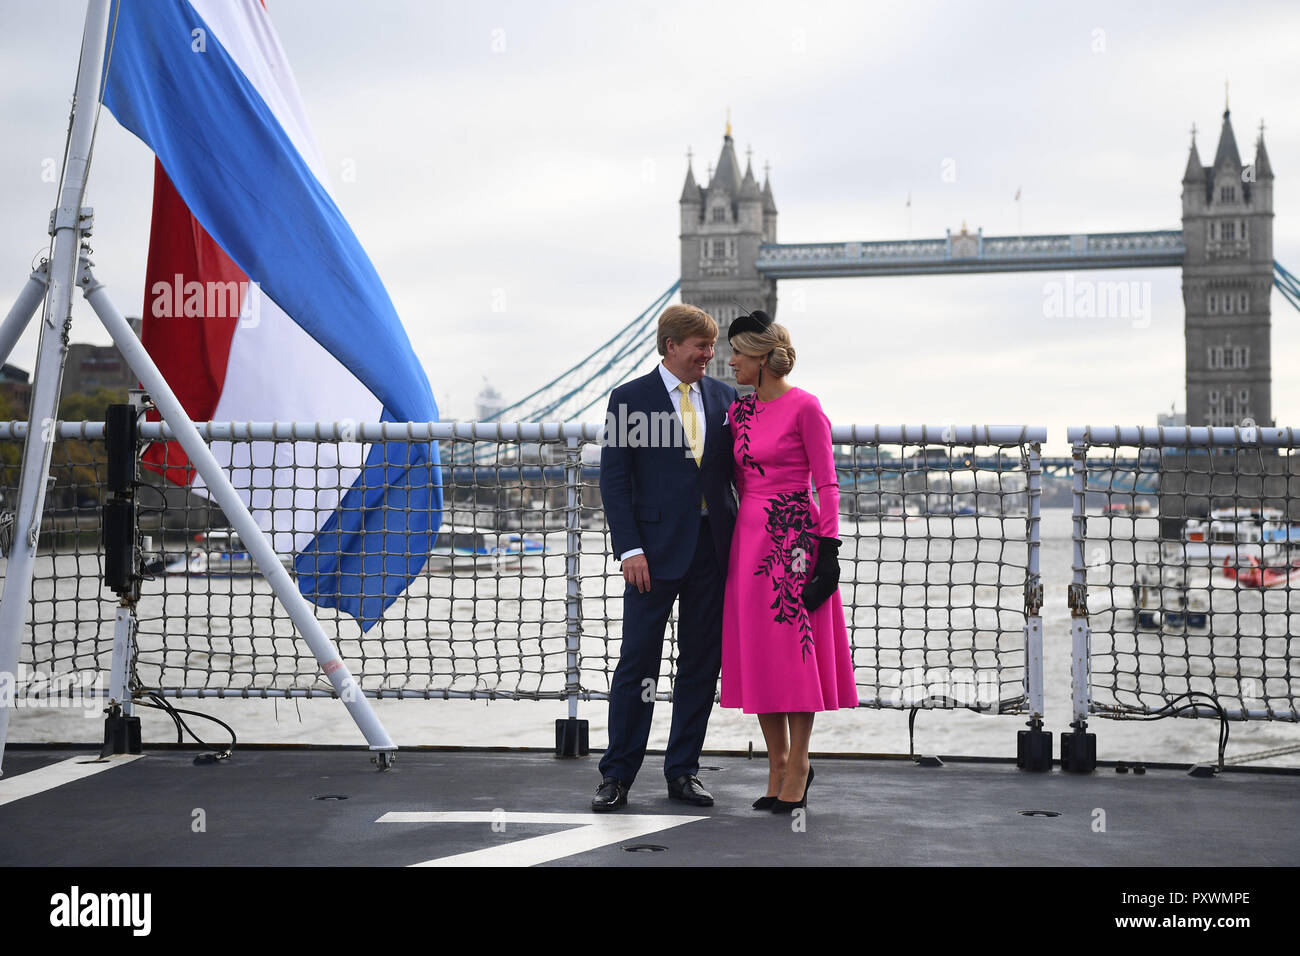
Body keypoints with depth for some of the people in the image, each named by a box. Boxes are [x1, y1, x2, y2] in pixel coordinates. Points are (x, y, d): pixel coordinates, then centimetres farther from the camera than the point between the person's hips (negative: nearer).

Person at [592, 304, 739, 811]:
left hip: (713, 546, 4)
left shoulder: (724, 397, 9)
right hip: (655, 550, -4)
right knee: (638, 660, -1)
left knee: (702, 662, 8)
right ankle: (617, 776, 9)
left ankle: (682, 771, 20)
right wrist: (629, 549, -12)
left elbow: (740, 469, 13)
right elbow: (614, 479, -4)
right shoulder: (630, 399, -1)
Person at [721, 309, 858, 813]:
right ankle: (778, 765, 19)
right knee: (756, 653, 8)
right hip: (749, 539, 7)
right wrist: (734, 538, 14)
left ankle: (797, 765, 8)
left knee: (793, 650, -3)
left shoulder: (804, 407, -8)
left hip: (793, 540, -7)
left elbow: (826, 484, -9)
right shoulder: (740, 410, 11)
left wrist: (828, 550, -14)